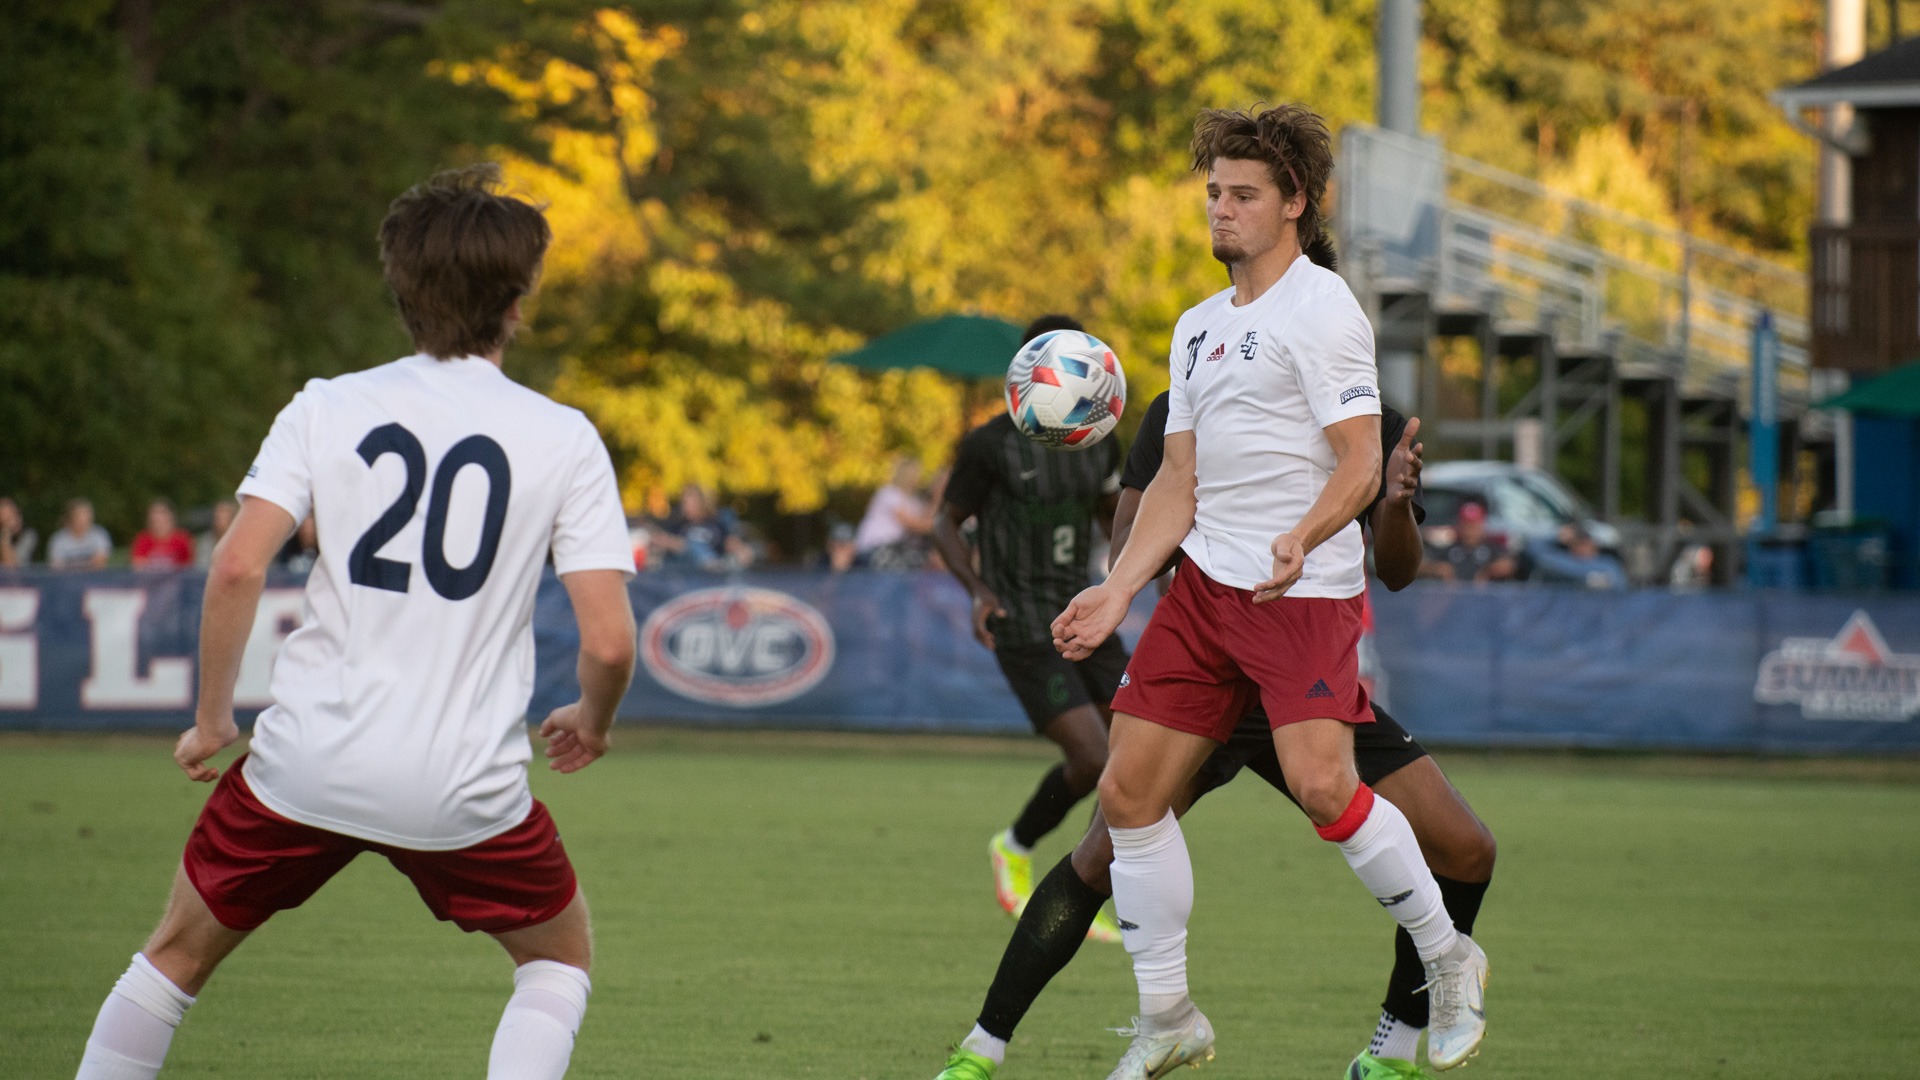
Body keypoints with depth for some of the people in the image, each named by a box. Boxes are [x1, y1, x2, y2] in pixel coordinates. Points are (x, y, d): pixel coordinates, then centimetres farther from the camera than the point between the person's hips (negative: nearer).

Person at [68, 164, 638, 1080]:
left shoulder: (326, 408, 1)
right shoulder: (563, 440, -2)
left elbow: (237, 567, -10)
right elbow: (608, 642, -7)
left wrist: (212, 719, 4)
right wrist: (590, 723, 15)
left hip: (306, 763, 1)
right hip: (466, 786, -1)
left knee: (178, 954, 21)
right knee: (562, 954, 23)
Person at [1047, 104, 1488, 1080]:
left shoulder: (1319, 309, -7)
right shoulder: (1200, 326, 17)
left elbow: (1360, 462, -14)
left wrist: (1302, 539, -32)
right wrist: (1118, 590, 9)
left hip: (1307, 589, -8)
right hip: (1205, 584, 8)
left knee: (1322, 786, -22)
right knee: (1129, 788, 1)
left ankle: (1446, 960, 0)